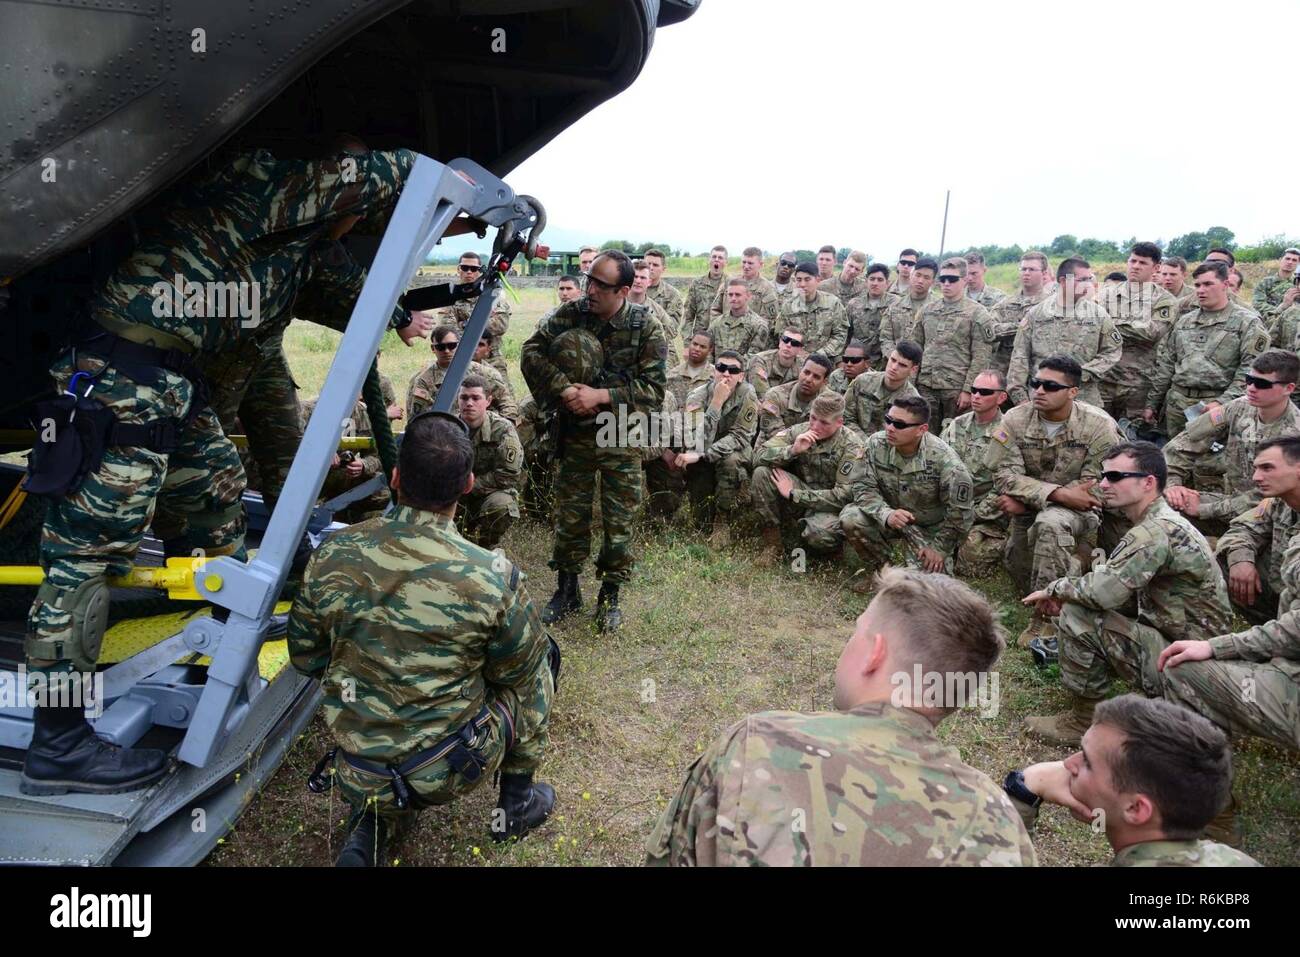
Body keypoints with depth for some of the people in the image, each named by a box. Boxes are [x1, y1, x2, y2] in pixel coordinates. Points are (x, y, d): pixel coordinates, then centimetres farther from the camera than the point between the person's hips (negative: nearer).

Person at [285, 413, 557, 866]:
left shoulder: (331, 557, -13)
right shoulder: (492, 578, -23)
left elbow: (306, 658, 3)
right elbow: (520, 672, -5)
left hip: (354, 774, 4)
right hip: (449, 772, -4)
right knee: (541, 659, 17)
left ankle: (374, 822, 21)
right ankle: (516, 803, 29)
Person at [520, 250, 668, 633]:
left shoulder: (647, 328, -10)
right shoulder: (570, 314, -4)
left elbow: (653, 389, -13)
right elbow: (531, 352, -9)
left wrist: (600, 396, -22)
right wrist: (565, 390, -22)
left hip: (622, 440, -2)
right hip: (575, 433, 2)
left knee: (619, 522, 5)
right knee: (570, 515, 11)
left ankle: (610, 596, 23)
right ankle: (567, 590, 29)